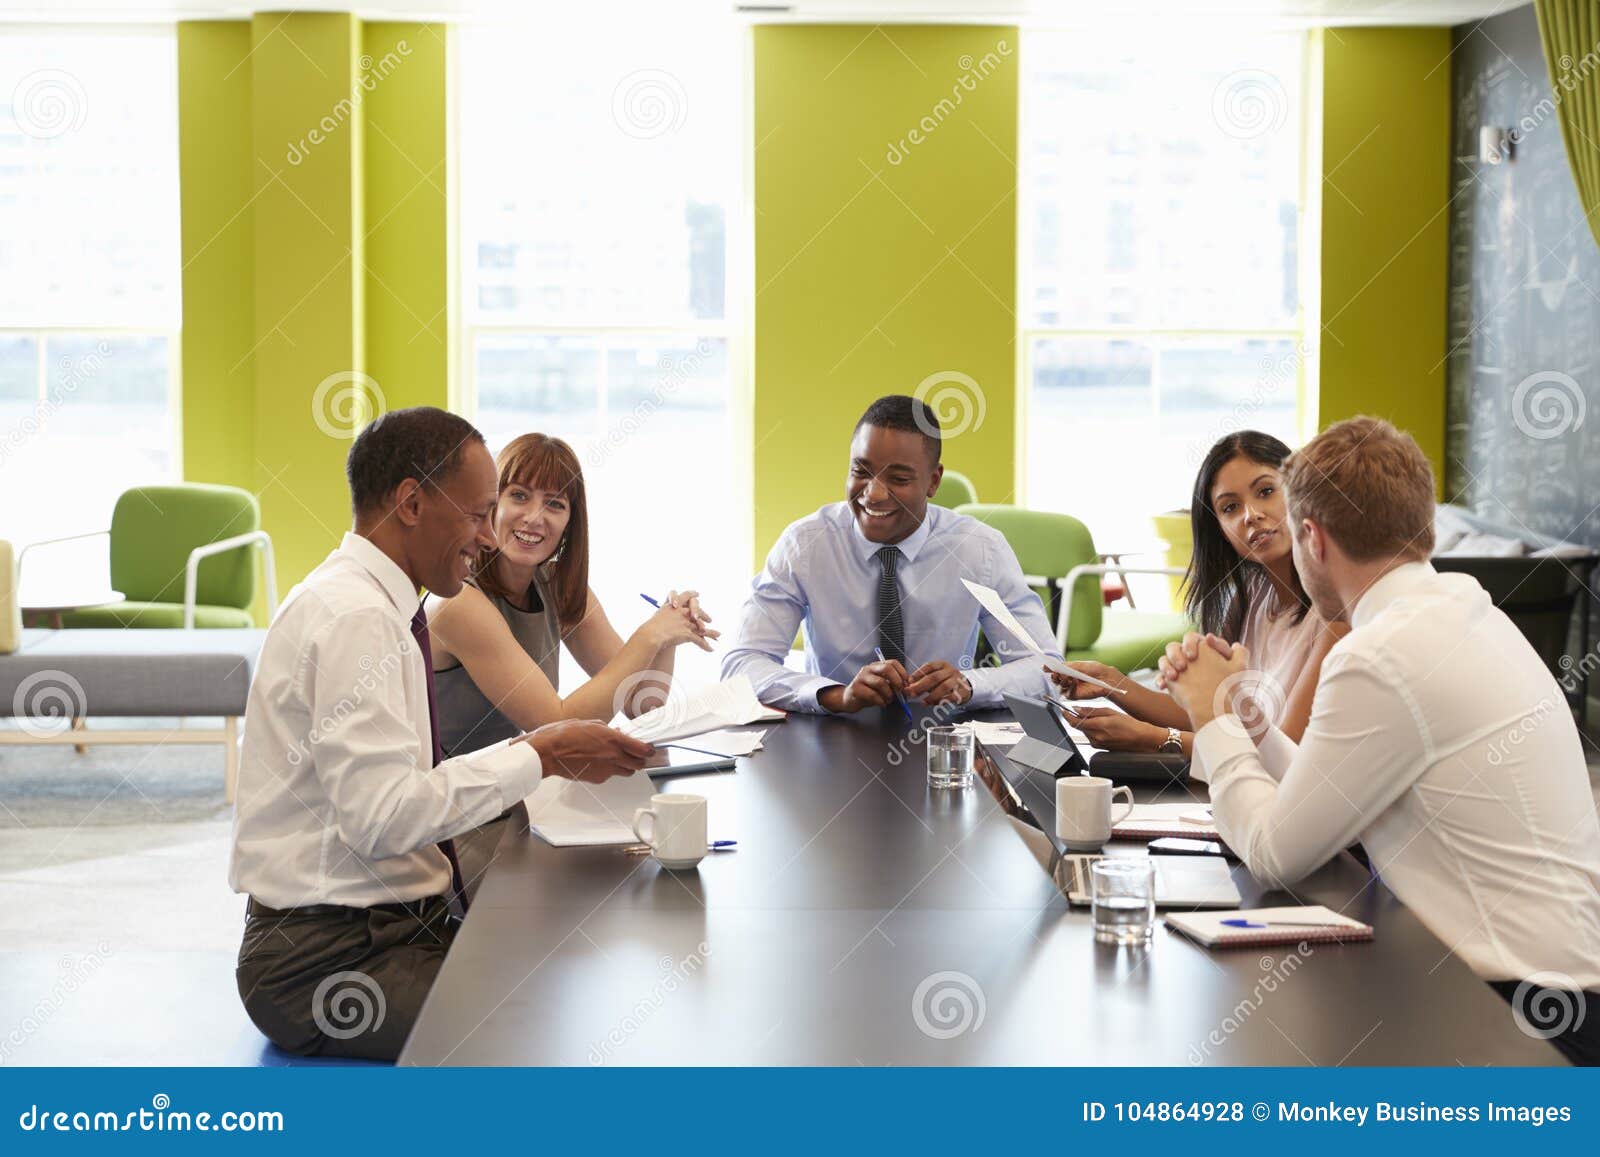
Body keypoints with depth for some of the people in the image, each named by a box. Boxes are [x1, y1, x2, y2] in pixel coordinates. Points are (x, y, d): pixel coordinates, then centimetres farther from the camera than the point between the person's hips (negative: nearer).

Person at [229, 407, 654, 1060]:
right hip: (327, 960, -9)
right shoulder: (352, 617, -16)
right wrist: (538, 757, -16)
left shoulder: (372, 605, 14)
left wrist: (539, 754, 6)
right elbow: (383, 816, -24)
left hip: (392, 926, 9)